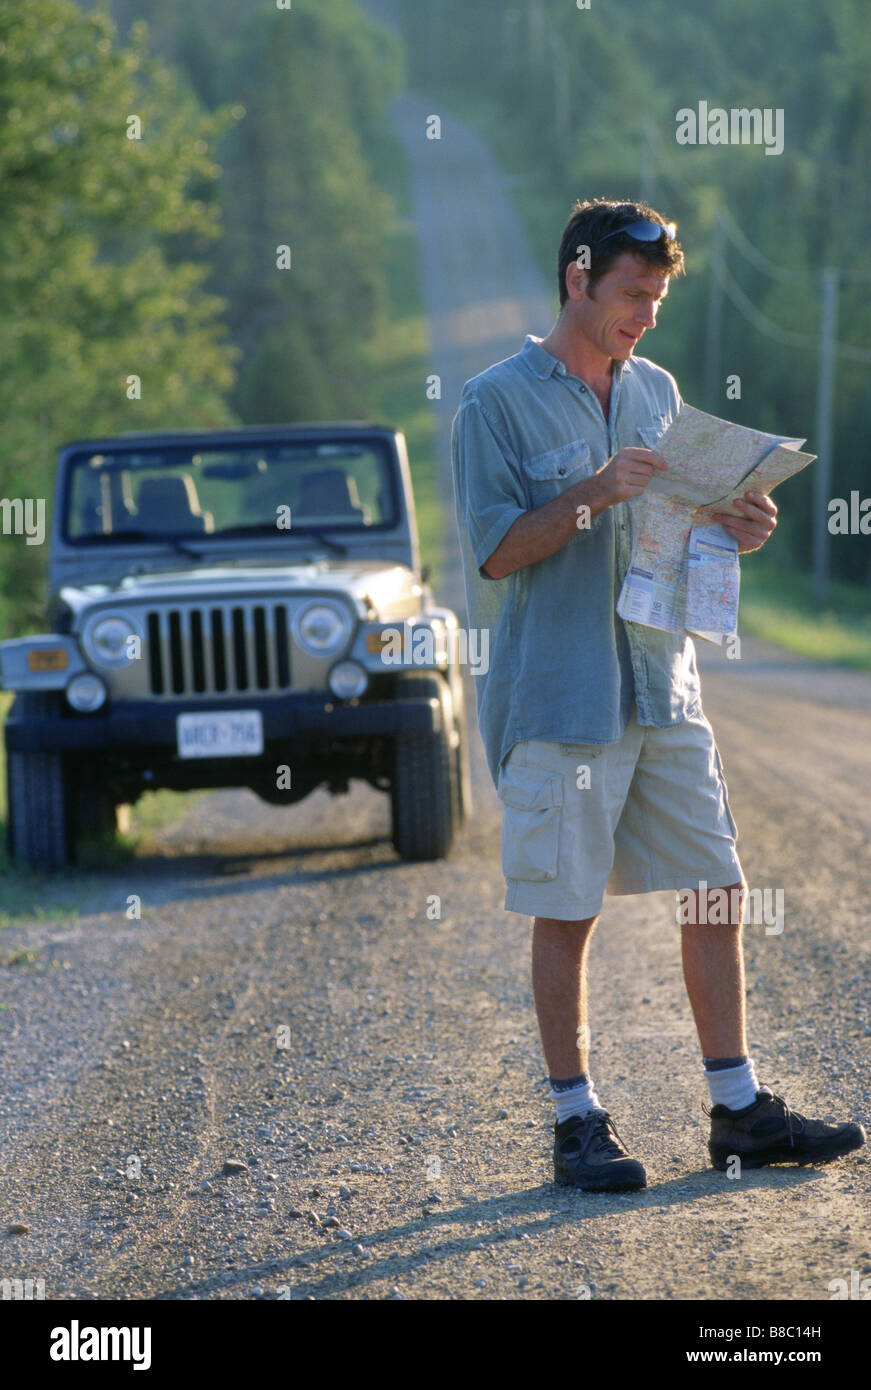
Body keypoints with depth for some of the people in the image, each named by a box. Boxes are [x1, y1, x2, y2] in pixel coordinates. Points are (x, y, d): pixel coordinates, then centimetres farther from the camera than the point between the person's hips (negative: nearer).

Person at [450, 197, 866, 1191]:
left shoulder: (657, 392, 14)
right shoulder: (499, 402, -5)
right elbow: (495, 551, -10)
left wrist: (726, 531, -1)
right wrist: (592, 493, -21)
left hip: (662, 689, 6)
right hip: (558, 698, -6)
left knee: (717, 896, 5)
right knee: (566, 913, 0)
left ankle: (738, 1109, 13)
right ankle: (577, 1123, 9)